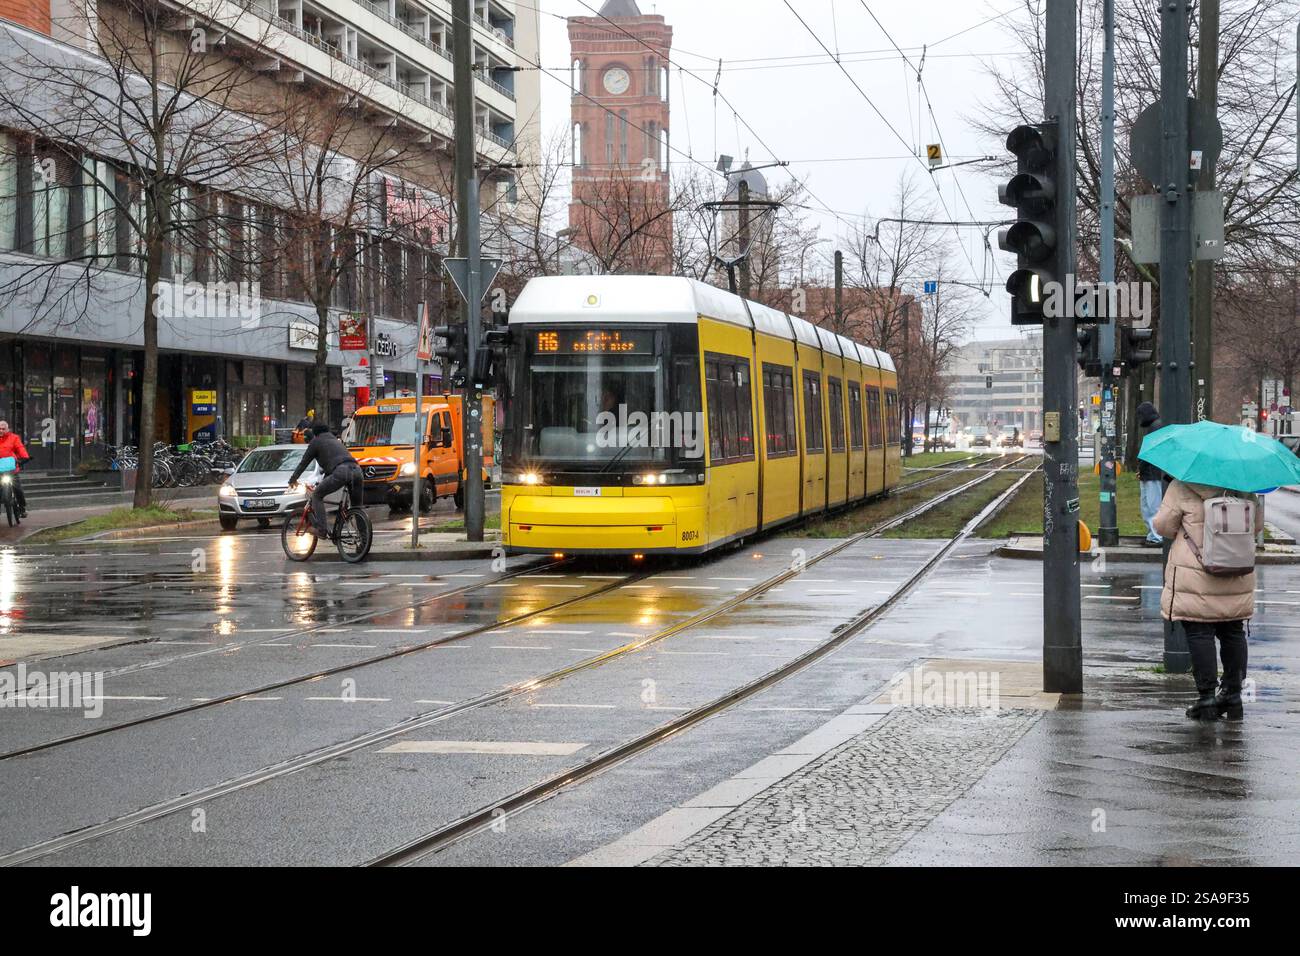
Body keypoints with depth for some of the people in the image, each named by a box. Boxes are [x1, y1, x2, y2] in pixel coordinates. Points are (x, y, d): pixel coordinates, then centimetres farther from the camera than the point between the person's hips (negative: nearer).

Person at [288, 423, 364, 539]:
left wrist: (293, 480, 37)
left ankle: (322, 530, 2)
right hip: (357, 470, 6)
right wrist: (323, 481, 60)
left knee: (317, 495, 11)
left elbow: (304, 462, 24)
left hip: (341, 471, -6)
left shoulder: (316, 441, 19)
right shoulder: (336, 440, 38)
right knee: (357, 505, 19)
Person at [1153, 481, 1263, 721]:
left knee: (1199, 634, 1)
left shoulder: (1181, 487, -10)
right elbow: (1257, 525, 12)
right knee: (1233, 633, 13)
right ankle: (1233, 694, 16)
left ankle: (1206, 696, -2)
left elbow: (1163, 525, -4)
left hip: (1196, 578, -4)